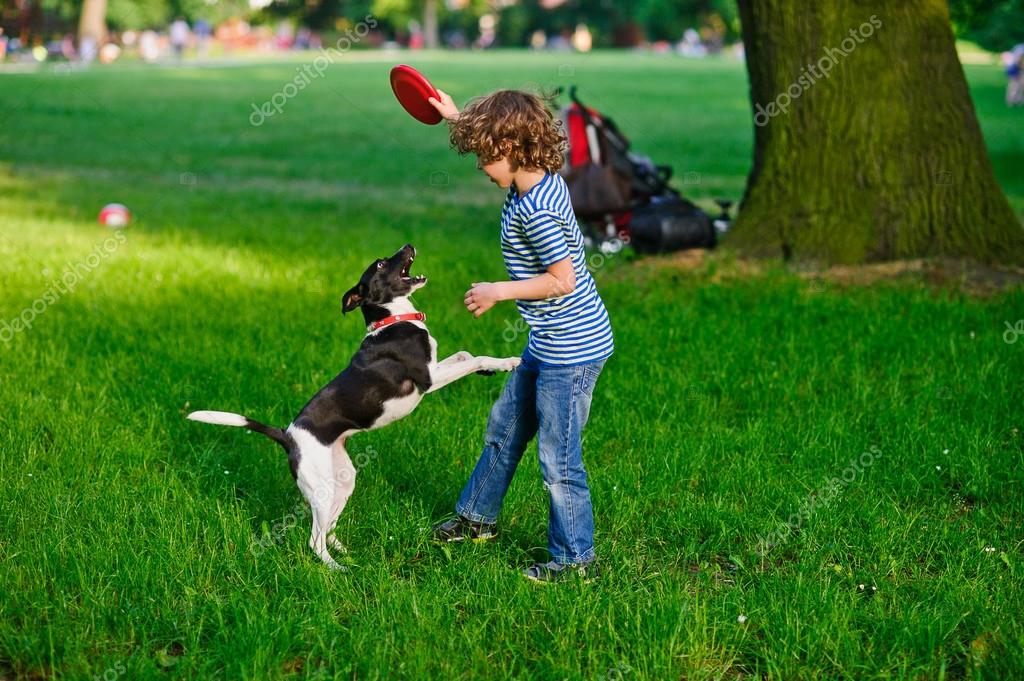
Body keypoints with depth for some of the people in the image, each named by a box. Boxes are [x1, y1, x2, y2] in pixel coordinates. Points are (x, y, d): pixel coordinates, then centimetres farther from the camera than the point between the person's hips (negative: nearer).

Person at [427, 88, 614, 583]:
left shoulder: (535, 209, -26)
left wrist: (499, 292, -15)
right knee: (504, 427, 23)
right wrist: (456, 118, 22)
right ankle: (476, 517, 41)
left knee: (558, 458, -1)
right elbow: (495, 136, 26)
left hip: (573, 348, -11)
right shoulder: (540, 181, 3)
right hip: (550, 343, 11)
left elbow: (562, 280, -25)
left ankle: (575, 559, 12)